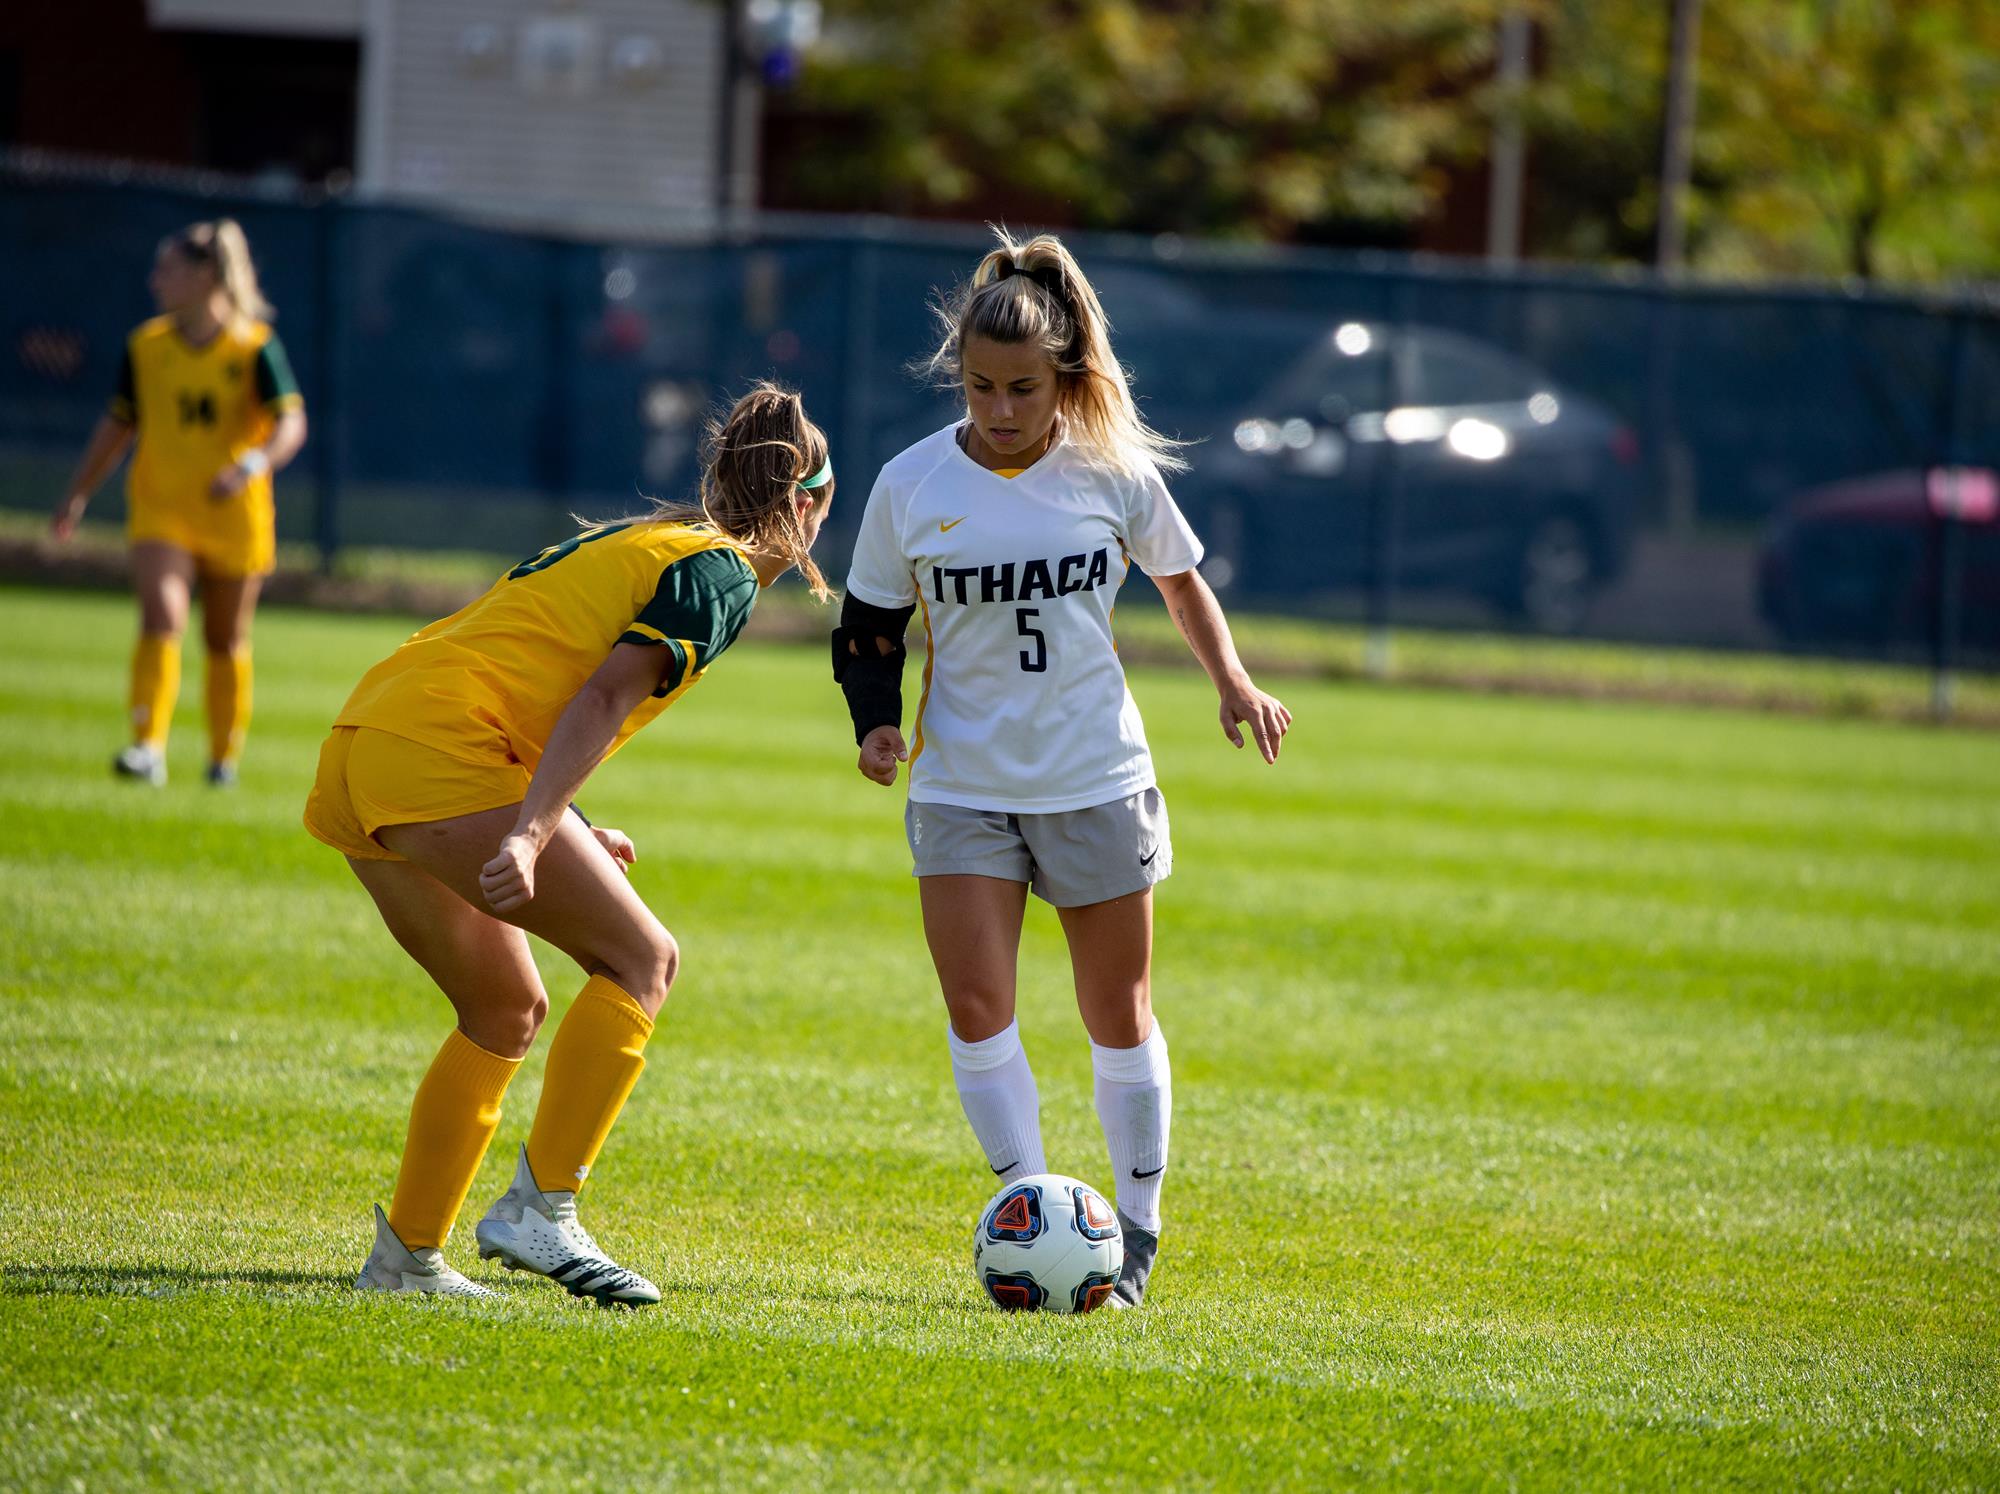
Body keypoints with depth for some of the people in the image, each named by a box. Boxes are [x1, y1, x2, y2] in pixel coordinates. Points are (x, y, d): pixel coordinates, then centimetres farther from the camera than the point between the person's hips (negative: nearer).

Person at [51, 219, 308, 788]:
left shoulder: (256, 347, -8)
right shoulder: (146, 346, 2)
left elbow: (291, 424, -16)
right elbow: (118, 423, 13)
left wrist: (255, 463, -35)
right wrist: (78, 494, 13)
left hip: (235, 515, -1)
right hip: (161, 511, 1)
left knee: (226, 641, 11)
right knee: (162, 616, -20)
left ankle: (225, 756, 28)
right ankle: (148, 749, -27)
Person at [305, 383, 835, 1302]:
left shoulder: (636, 541, 27)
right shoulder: (719, 573, 0)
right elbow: (604, 696, -15)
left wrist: (561, 830, 25)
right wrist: (529, 833, -24)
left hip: (358, 752, 9)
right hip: (438, 753, -9)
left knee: (505, 1011, 18)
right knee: (641, 958, -4)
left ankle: (406, 1253, 17)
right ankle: (540, 1209, -11)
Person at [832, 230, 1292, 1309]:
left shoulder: (1112, 472, -4)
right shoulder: (912, 486, -5)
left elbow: (1180, 579, 13)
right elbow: (868, 630, 6)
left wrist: (1232, 681, -1)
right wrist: (878, 724, -12)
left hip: (1097, 778, 0)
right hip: (963, 785, 0)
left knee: (1118, 1016, 7)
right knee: (975, 1008, -13)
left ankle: (1136, 1235, 21)